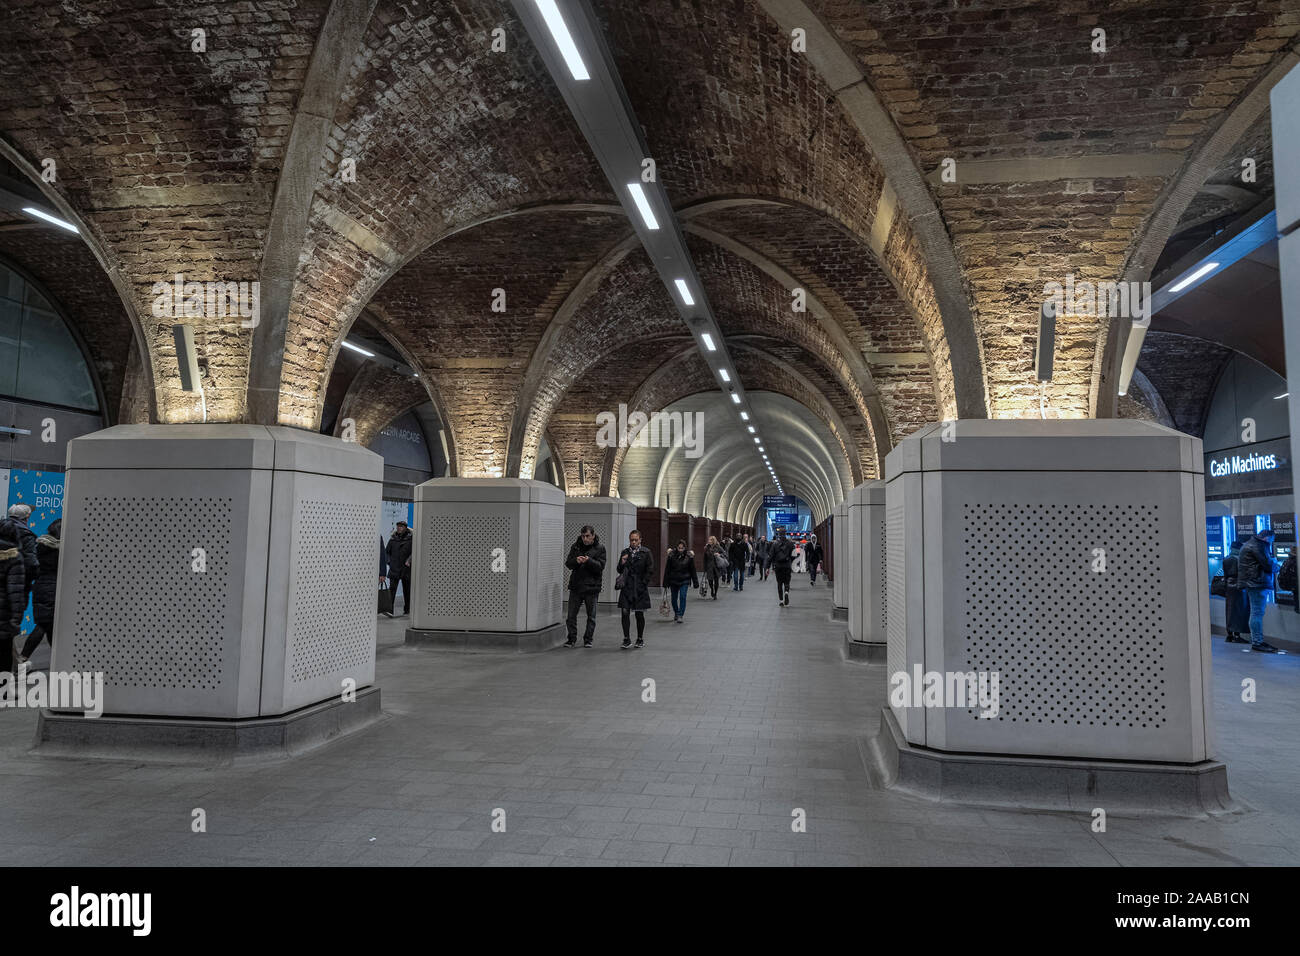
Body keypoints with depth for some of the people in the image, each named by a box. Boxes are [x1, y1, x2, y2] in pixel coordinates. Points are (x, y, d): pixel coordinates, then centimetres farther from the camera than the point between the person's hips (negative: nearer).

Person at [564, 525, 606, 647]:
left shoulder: (600, 548, -2)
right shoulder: (576, 546, 7)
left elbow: (600, 566, -10)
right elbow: (568, 563, 3)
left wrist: (589, 561, -27)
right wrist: (576, 561, -18)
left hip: (591, 587, -2)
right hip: (576, 585, 2)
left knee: (591, 616, 6)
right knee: (571, 615, 2)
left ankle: (588, 639, 17)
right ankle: (572, 639, 13)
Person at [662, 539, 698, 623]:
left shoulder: (689, 556, -5)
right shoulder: (671, 555, -7)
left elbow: (692, 570, 3)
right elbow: (667, 570, -2)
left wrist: (695, 582, 3)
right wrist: (666, 582, -3)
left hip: (684, 581, -1)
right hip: (673, 580, 1)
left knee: (683, 597, -14)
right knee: (674, 598, 10)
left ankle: (680, 615, -10)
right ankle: (676, 613, 32)